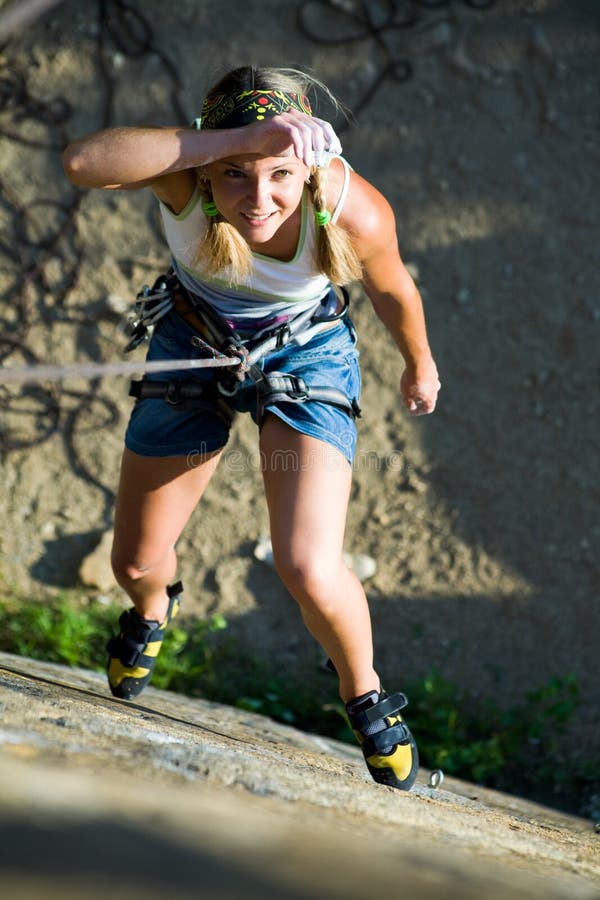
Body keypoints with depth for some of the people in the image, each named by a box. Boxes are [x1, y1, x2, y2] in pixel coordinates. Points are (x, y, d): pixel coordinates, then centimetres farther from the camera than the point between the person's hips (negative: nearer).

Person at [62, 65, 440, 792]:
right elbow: (83, 161, -56)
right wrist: (235, 140, -61)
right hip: (195, 343, 2)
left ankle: (364, 694, 16)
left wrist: (419, 364, 9)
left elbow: (392, 290, -10)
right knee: (136, 564, 15)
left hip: (306, 354, -2)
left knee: (309, 572, -18)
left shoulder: (355, 212, -34)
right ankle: (152, 611, 56)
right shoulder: (187, 169, -35)